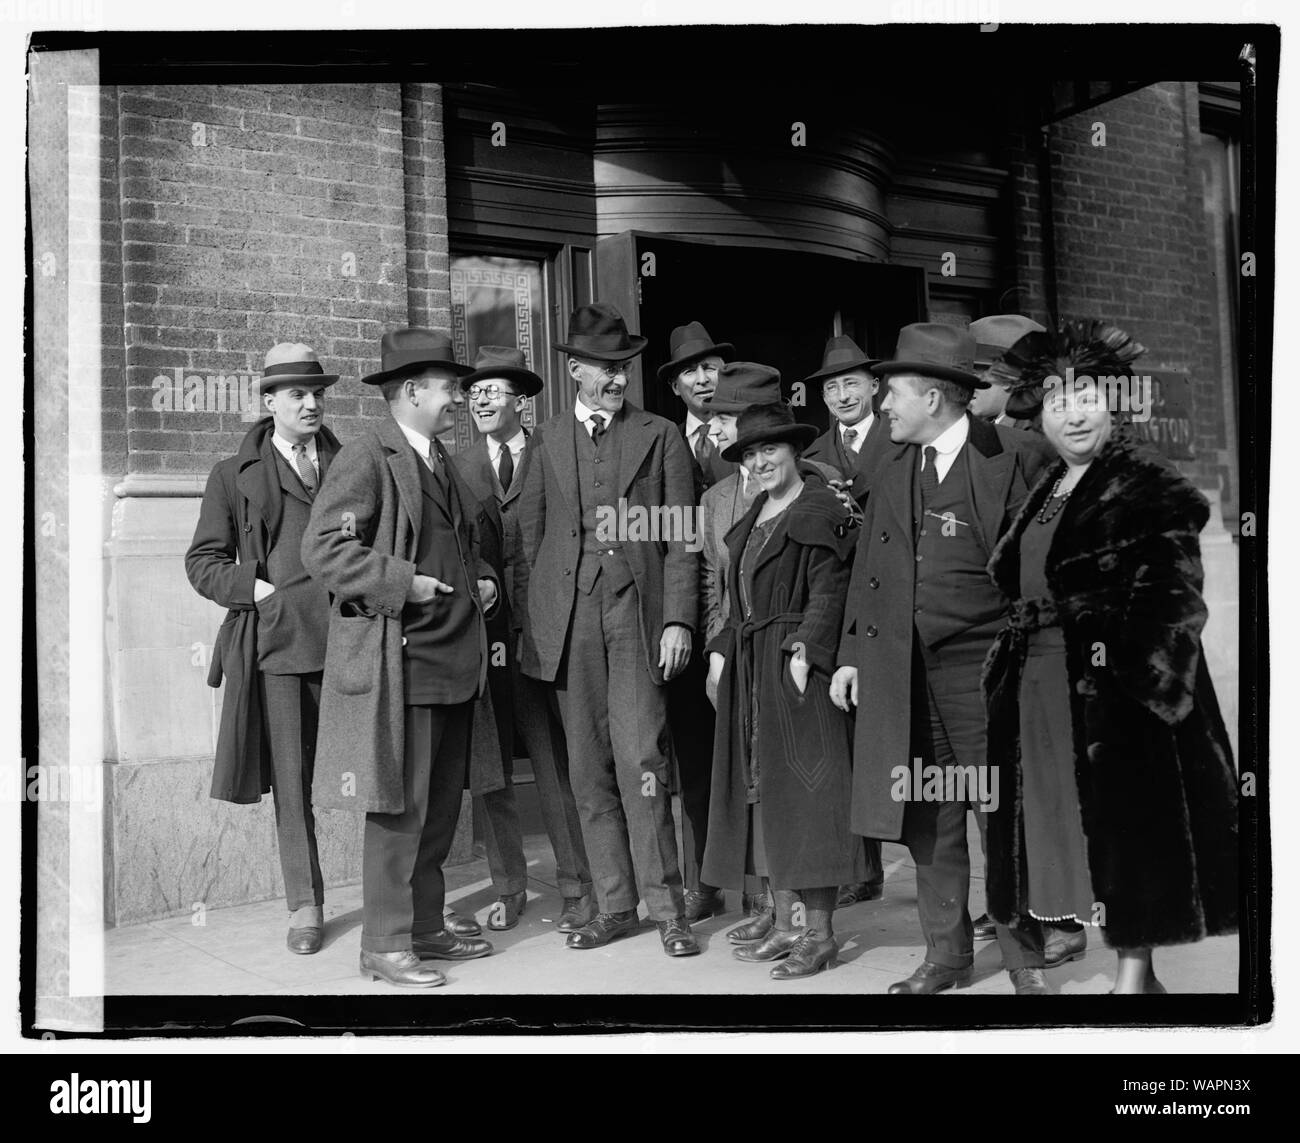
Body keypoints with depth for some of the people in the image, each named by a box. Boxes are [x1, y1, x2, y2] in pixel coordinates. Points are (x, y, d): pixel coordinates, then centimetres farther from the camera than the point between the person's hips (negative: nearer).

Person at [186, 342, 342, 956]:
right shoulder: (235, 474, 11)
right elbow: (202, 561, 10)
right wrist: (256, 589, -5)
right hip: (278, 641, -1)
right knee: (291, 781, 3)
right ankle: (305, 906, 14)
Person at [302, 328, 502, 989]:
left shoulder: (442, 462, 19)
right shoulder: (367, 458, -9)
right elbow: (324, 549, -16)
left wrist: (481, 581, 12)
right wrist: (403, 583, -20)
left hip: (454, 661, 9)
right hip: (395, 663, -9)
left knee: (440, 808, 14)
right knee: (399, 810, -4)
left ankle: (425, 928, 26)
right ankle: (385, 946, 8)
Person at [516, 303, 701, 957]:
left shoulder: (660, 437, 8)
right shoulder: (547, 441, 14)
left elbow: (680, 537, 4)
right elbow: (531, 536, 13)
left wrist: (678, 619, -5)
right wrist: (532, 622, 6)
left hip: (637, 612, -2)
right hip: (569, 620, 2)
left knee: (642, 762, -8)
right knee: (589, 772, 5)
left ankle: (665, 905, 2)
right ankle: (615, 907, 15)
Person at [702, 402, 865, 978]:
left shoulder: (819, 510, -7)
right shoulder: (751, 519, 17)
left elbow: (829, 591, -15)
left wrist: (803, 650, -23)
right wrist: (721, 650, 9)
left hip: (796, 668, -8)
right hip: (748, 670, 8)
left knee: (806, 790, -4)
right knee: (761, 793, 10)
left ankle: (818, 932, 3)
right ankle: (784, 923, 19)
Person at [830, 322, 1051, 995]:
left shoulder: (1010, 459, -4)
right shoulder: (894, 468, 13)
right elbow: (868, 567, 16)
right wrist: (851, 654, 11)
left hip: (981, 668, -5)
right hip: (901, 673, 5)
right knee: (928, 821, 9)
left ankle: (1024, 959, 16)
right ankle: (946, 956, 21)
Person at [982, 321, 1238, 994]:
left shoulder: (1149, 489, -8)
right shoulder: (1048, 491, 15)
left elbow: (1171, 597, -14)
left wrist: (1148, 680, -22)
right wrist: (1008, 658, 11)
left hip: (1117, 689, -8)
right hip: (1043, 689, 8)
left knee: (1125, 822, -2)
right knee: (1068, 826, 12)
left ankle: (1134, 971, 9)